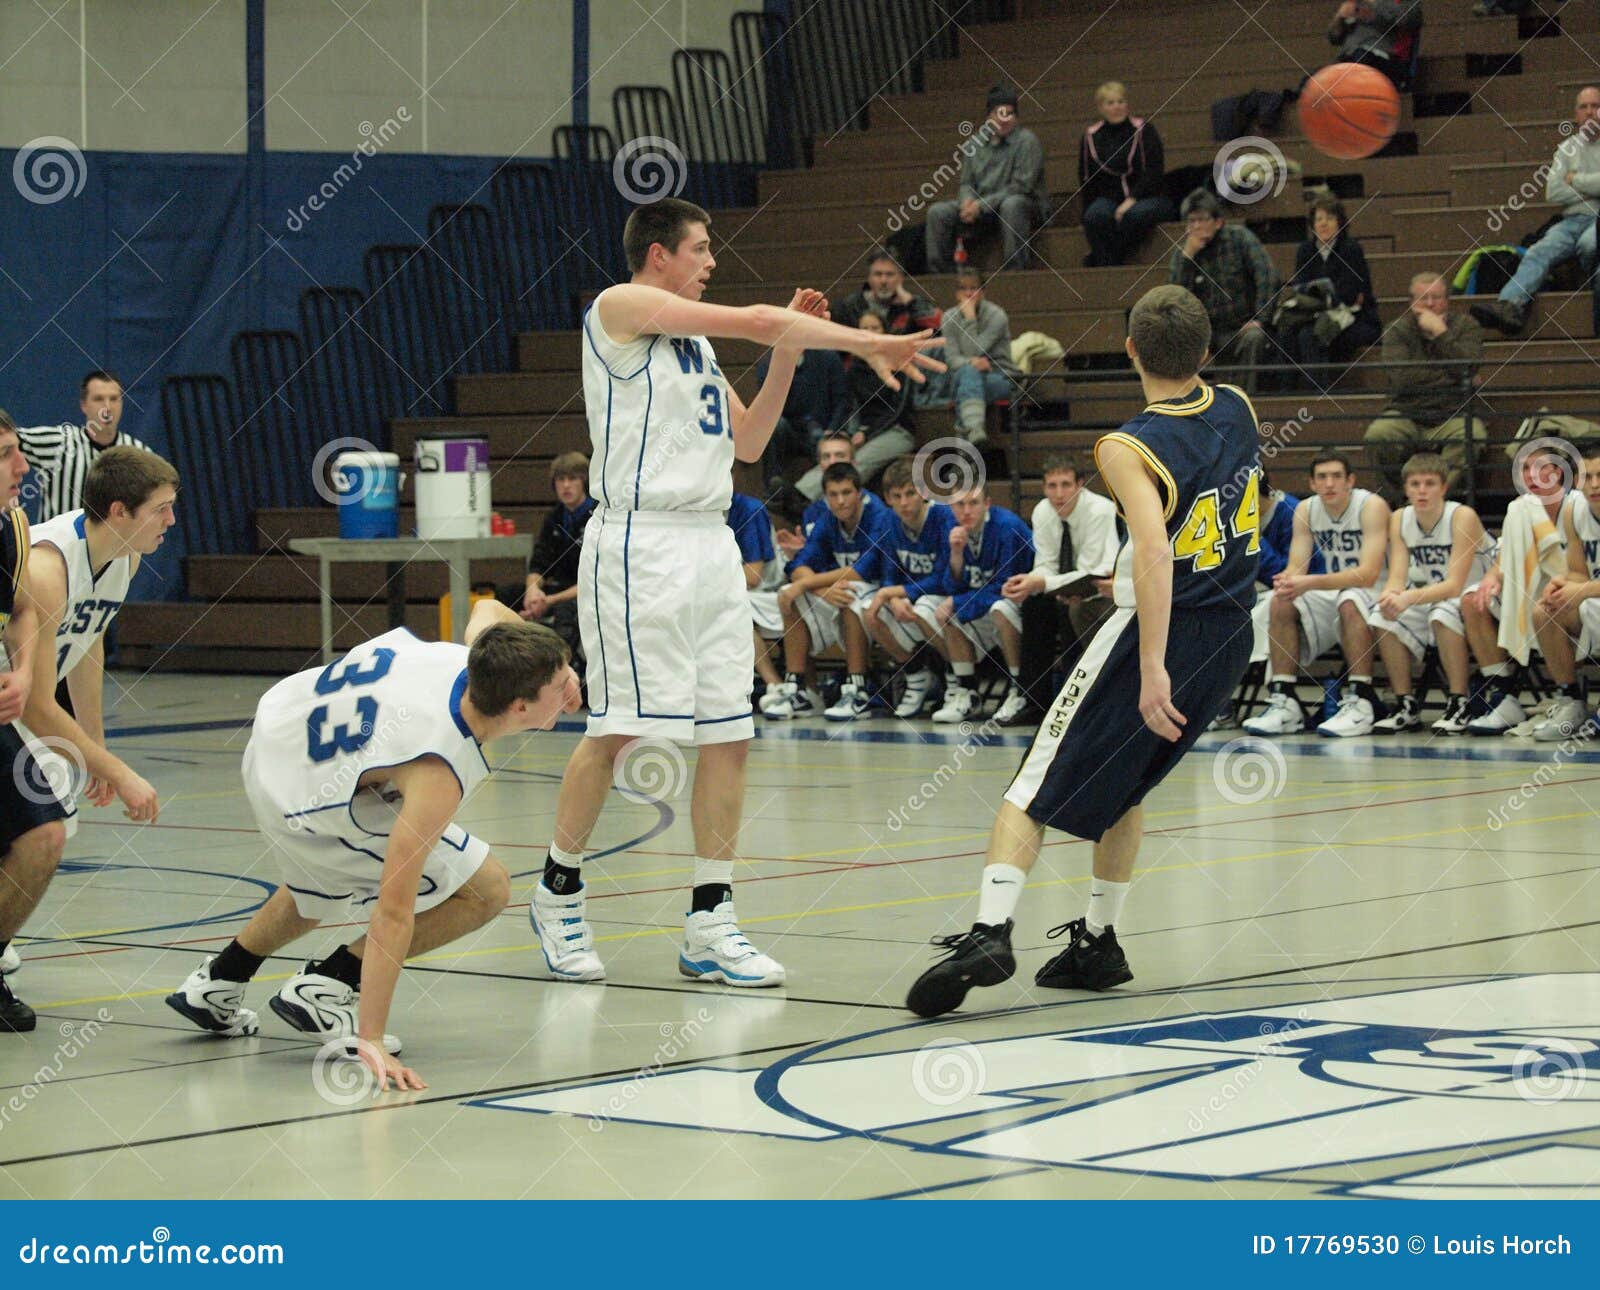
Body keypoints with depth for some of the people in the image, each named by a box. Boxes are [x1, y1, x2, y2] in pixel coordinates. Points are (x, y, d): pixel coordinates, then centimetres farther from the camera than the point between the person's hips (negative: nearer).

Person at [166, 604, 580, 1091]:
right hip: (307, 807, -8)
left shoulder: (475, 654, -18)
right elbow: (393, 910, -37)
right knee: (485, 891, -9)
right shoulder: (437, 775, -38)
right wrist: (371, 1040, -37)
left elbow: (490, 610, 11)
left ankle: (215, 985, 49)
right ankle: (325, 987, -2)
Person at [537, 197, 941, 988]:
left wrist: (791, 349, 10)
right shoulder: (621, 308, -4)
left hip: (710, 545, 8)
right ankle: (557, 893, 10)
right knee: (619, 728, -7)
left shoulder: (695, 338, 22)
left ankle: (709, 923, 5)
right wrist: (865, 343, -13)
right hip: (639, 542, -8)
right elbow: (750, 321, -13)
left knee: (727, 733, 2)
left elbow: (747, 442, 19)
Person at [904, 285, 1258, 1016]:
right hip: (1231, 634, 7)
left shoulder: (1128, 449, -17)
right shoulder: (1236, 409, 3)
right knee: (1123, 782, 25)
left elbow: (1156, 553, -30)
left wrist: (1152, 669, -32)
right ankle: (1098, 943, 26)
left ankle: (991, 930, -22)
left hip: (1160, 630, -7)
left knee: (1034, 790, -4)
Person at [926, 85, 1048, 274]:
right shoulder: (974, 143, 9)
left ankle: (1016, 270, -35)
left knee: (1011, 205, -40)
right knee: (938, 212, -10)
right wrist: (968, 200, -13)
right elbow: (966, 182, 13)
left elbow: (1020, 187, -16)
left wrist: (982, 205, -20)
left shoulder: (1026, 141, -9)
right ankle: (940, 272, -6)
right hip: (981, 208, 5)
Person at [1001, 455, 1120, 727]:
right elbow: (1046, 567, -4)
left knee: (1071, 609, -33)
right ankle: (1036, 703, -12)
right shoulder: (1042, 513, -5)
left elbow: (1088, 574, -26)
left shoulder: (1100, 511, -23)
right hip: (1068, 592, 6)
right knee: (1033, 606, -19)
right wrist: (1028, 584, -27)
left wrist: (1041, 583, -36)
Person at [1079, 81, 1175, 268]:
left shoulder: (1144, 130, -1)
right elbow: (1086, 181, 11)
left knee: (1135, 214, -37)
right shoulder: (1091, 137, 7)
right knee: (1096, 216, -33)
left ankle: (1095, 260, -26)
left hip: (1146, 198, -2)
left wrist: (1132, 200, -20)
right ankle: (1107, 266, -28)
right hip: (1109, 199, 2)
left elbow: (1154, 172, -9)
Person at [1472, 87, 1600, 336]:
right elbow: (1553, 194, 7)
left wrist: (1576, 180, -1)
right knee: (1539, 252, -25)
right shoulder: (1566, 148, 19)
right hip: (1573, 220, 4)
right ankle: (1509, 305, -47)